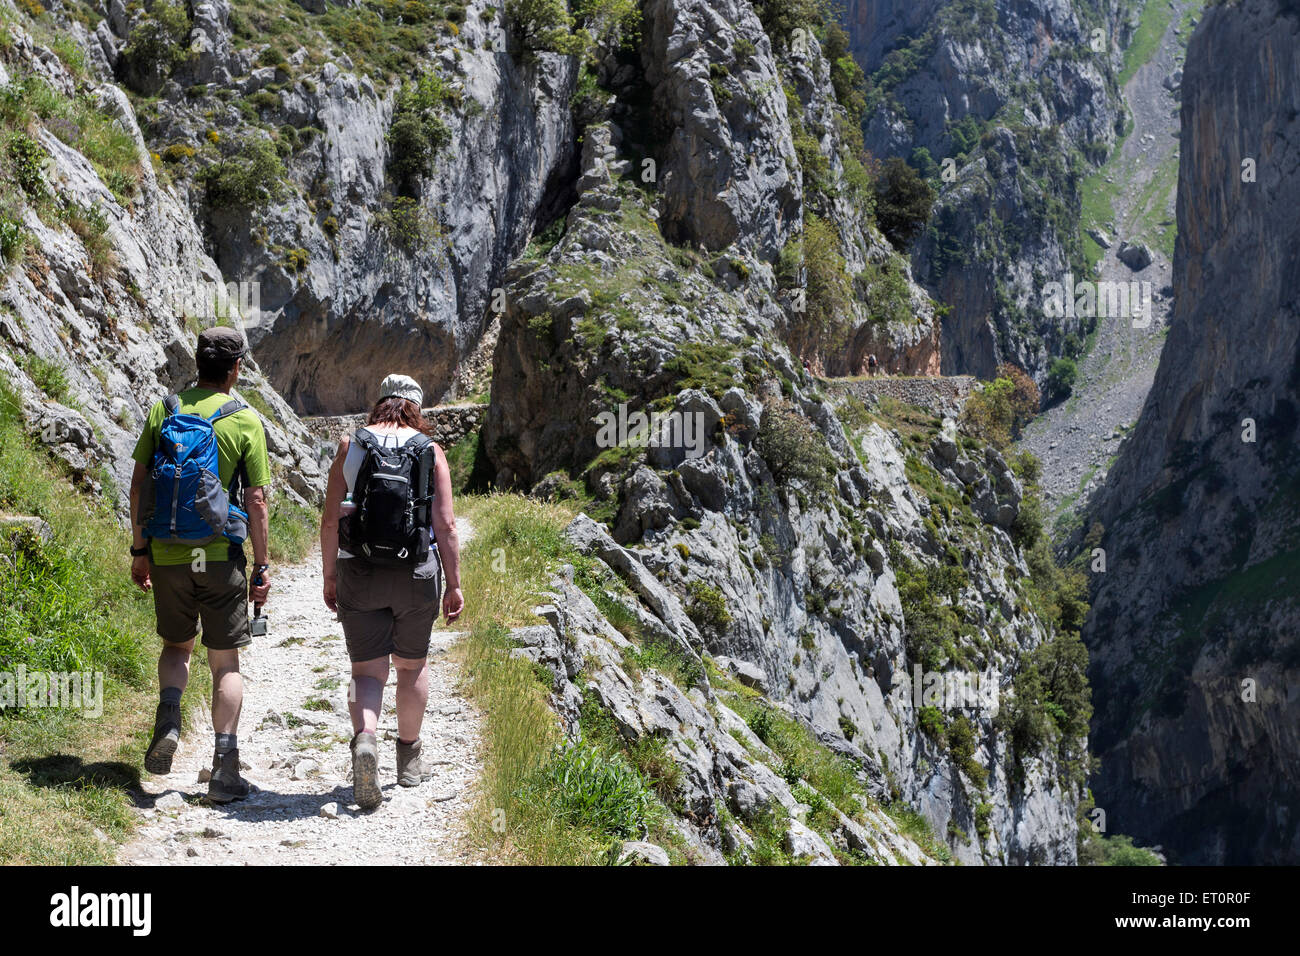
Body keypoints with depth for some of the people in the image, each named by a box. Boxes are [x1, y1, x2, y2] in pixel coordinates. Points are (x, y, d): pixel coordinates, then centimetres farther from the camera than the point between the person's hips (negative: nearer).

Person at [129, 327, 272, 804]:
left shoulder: (164, 410, 2)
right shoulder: (245, 421, -5)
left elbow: (139, 485, 3)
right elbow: (256, 501, -6)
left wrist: (139, 550, 11)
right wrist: (262, 567, 0)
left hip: (167, 554, 2)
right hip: (221, 555, -2)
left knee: (177, 644, 23)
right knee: (225, 661, 6)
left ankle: (168, 718, -2)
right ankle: (224, 768, 1)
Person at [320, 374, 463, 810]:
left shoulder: (350, 446, 2)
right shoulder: (430, 451, 0)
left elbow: (330, 520, -1)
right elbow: (446, 524, -4)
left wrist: (329, 576, 7)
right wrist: (454, 584, 1)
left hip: (359, 575, 0)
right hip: (416, 574, 0)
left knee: (367, 670, 3)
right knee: (412, 664, 19)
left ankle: (365, 739, -25)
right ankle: (409, 758, 30)